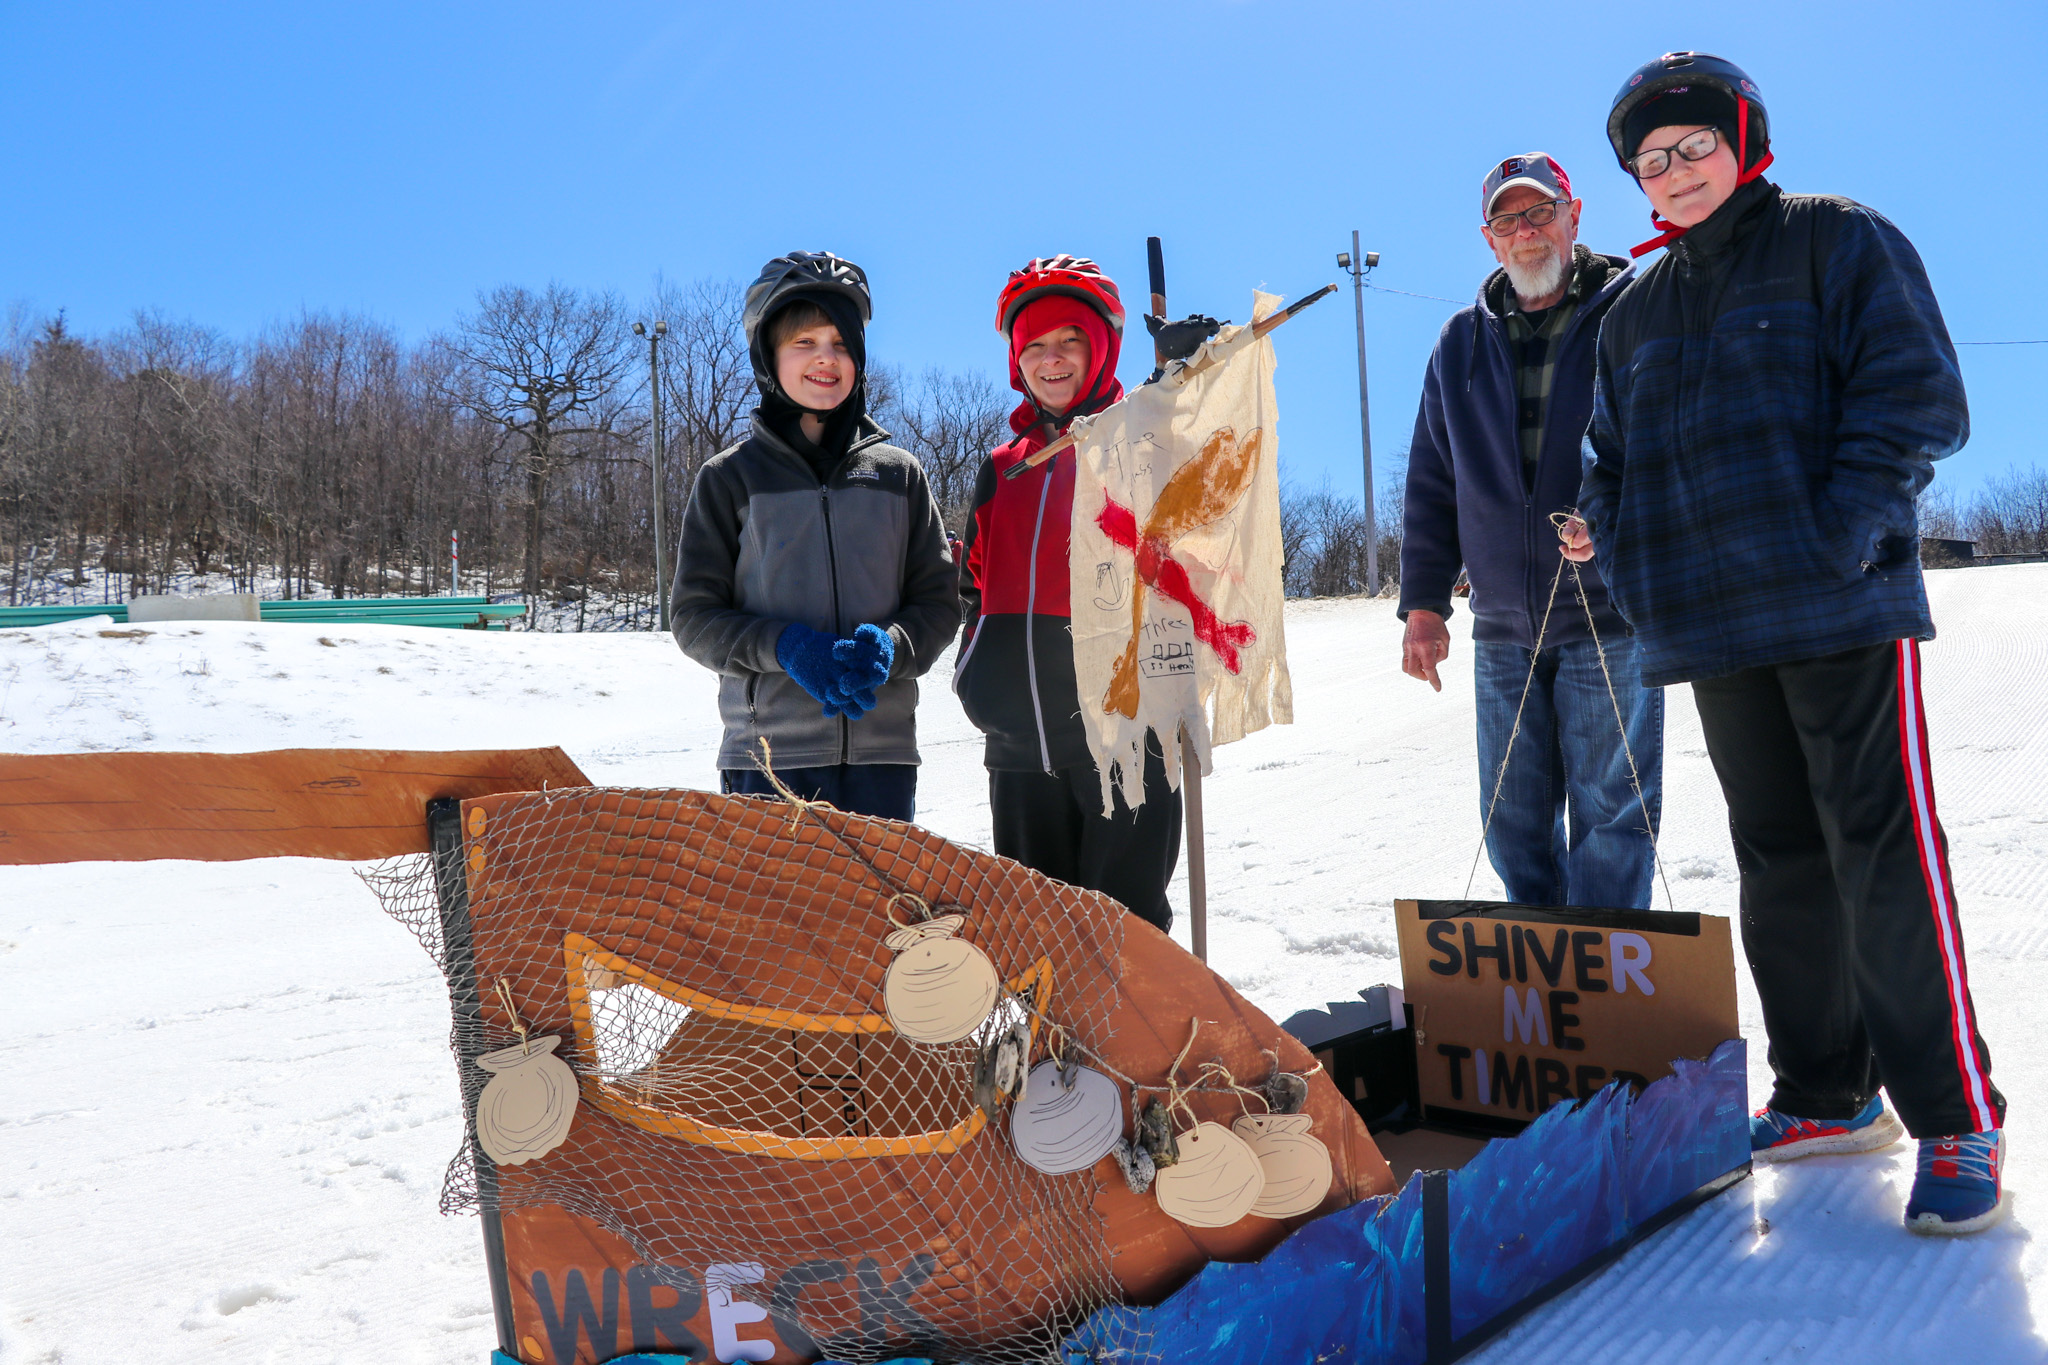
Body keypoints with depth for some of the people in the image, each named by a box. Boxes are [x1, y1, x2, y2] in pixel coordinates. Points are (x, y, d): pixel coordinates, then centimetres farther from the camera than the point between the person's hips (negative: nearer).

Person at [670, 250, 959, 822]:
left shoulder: (898, 474, 9)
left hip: (882, 753, 2)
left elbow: (938, 600, 8)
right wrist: (784, 646, -15)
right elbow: (694, 615, 2)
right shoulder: (731, 477, 4)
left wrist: (888, 646, -12)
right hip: (768, 758, -2)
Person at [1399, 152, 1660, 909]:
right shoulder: (1462, 344, 14)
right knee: (1514, 818, 9)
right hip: (1503, 627, 4)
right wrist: (1424, 602, 10)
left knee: (1609, 814, -1)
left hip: (1613, 616, -4)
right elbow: (1432, 482, 16)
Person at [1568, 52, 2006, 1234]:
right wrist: (1607, 532, 0)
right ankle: (1827, 1097, 21)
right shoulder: (1637, 312, 19)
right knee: (1780, 864, 10)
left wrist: (1846, 535, -16)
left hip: (1841, 606, -5)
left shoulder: (1837, 242, 3)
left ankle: (1957, 1122, 3)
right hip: (1718, 627, 6)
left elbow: (1916, 396, -5)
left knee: (1885, 857, -8)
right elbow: (1622, 455, 22)